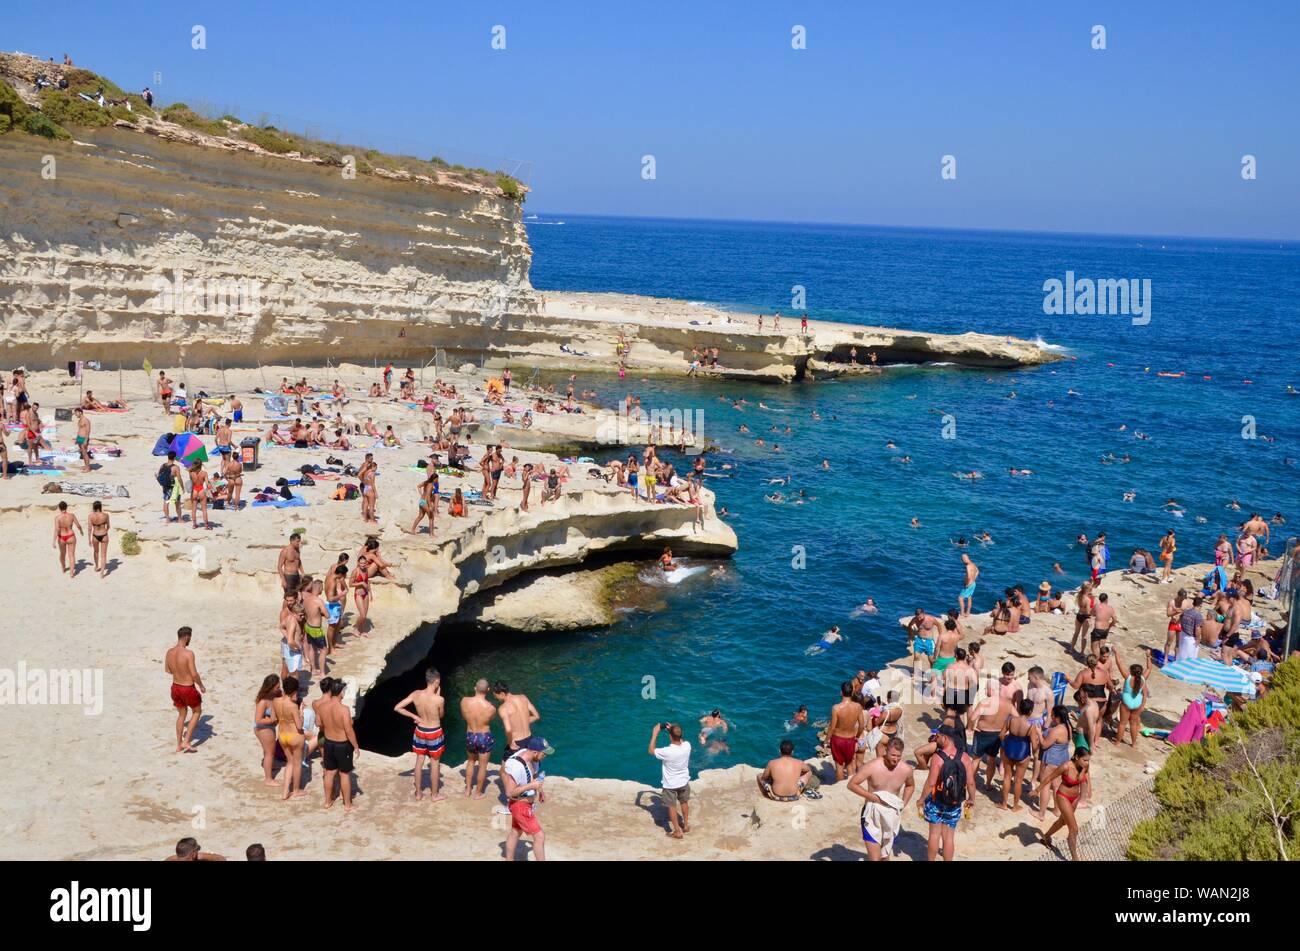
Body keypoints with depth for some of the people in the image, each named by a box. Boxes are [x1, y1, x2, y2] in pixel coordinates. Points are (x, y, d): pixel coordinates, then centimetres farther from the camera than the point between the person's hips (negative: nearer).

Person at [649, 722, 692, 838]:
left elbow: (651, 751, -15)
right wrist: (674, 730, 3)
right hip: (684, 782, 4)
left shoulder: (666, 752, -34)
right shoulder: (687, 746, -22)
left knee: (672, 807, 16)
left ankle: (678, 831, 26)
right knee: (684, 803, 27)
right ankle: (686, 825, 44)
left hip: (670, 785, -4)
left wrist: (655, 733, -13)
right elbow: (681, 741, 6)